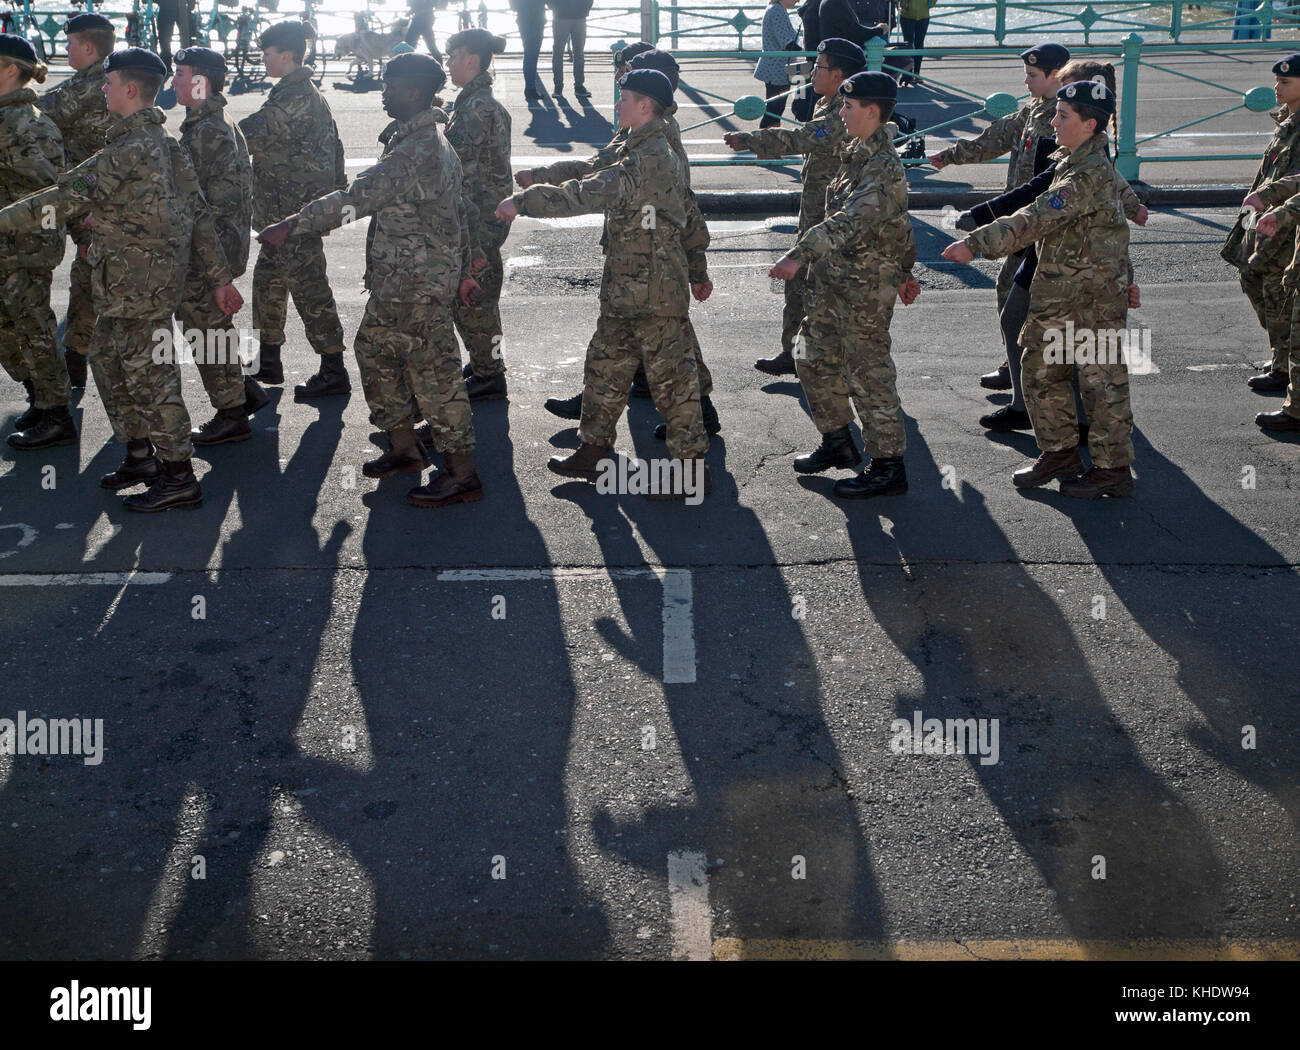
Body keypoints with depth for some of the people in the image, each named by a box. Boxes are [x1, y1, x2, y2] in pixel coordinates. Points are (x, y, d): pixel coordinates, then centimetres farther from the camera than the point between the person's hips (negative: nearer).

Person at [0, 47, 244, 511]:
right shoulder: (165, 143, 11)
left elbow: (67, 198, -21)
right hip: (123, 287, 10)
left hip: (138, 286, -10)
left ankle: (179, 478, 6)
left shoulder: (129, 149, -19)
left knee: (148, 374, -2)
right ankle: (140, 455, 30)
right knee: (107, 360, 20)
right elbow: (198, 211, 13)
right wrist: (219, 277, 16)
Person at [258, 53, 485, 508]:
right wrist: (462, 270, 24)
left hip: (417, 288, -11)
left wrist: (292, 225, -24)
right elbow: (459, 210, 18)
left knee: (434, 374, -3)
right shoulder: (430, 141, 12)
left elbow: (359, 197, -27)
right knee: (373, 351, 20)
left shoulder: (416, 150, -23)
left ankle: (462, 475, 7)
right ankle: (403, 448, 31)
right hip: (395, 283, 11)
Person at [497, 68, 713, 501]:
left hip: (651, 294, -10)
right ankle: (594, 451, 28)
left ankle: (692, 466, 8)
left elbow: (587, 194, -28)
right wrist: (696, 270, 28)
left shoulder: (646, 160, -20)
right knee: (605, 364, 17)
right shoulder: (662, 154, 13)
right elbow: (691, 219, 20)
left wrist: (522, 201, -23)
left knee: (669, 375, -1)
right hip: (627, 291, 10)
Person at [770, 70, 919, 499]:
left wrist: (799, 255, -42)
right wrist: (904, 272, 26)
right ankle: (837, 442, 35)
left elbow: (850, 221, -34)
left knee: (869, 375, -2)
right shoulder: (858, 153, 11)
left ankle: (888, 467, 9)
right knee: (819, 363, 18)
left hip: (866, 288, -10)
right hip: (834, 279, 10)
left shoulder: (883, 166, -21)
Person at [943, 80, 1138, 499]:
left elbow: (1035, 220, -29)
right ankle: (1060, 452, 26)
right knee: (1040, 369, 13)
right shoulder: (1075, 162, 12)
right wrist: (1125, 278, 28)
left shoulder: (1088, 173, -21)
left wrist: (975, 244, -30)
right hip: (1058, 293, 10)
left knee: (1102, 379, 0)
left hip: (1093, 296, -10)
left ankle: (1113, 469, 11)